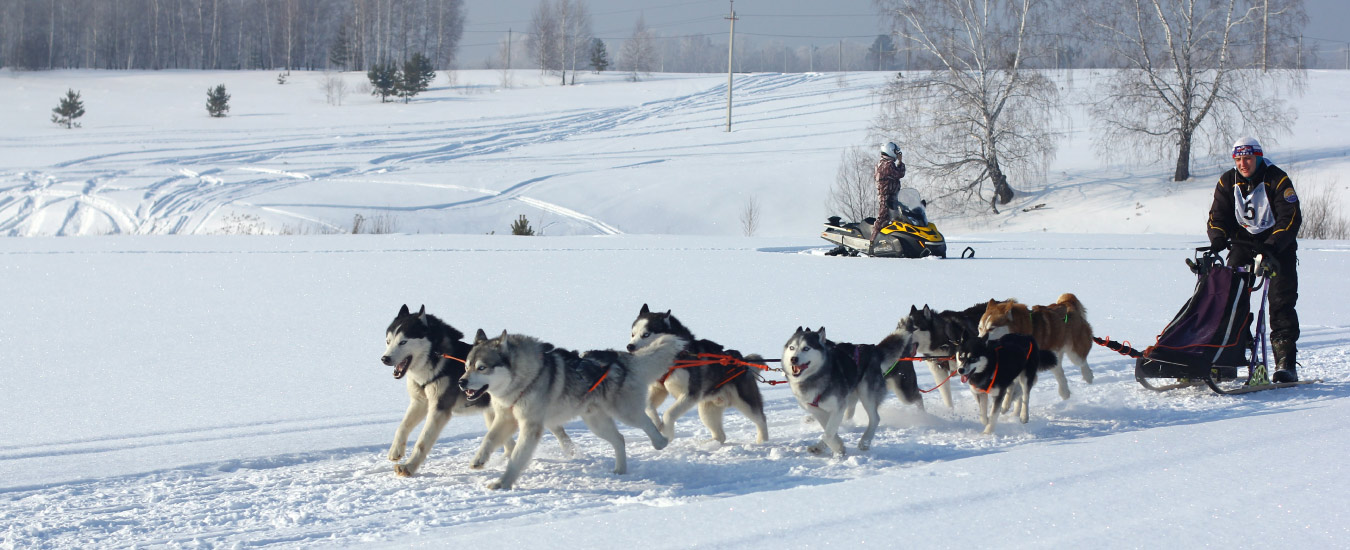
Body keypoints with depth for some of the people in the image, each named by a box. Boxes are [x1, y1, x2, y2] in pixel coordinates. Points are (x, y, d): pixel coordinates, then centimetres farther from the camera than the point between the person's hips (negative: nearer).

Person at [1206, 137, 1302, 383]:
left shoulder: (1277, 180, -14)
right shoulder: (1227, 182, -1)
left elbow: (1290, 218, -19)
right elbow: (1218, 217, 1)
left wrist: (1271, 246, -33)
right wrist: (1217, 242, -20)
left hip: (1278, 243, -4)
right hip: (1243, 241, 4)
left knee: (1281, 301, -12)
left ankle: (1286, 362, -14)